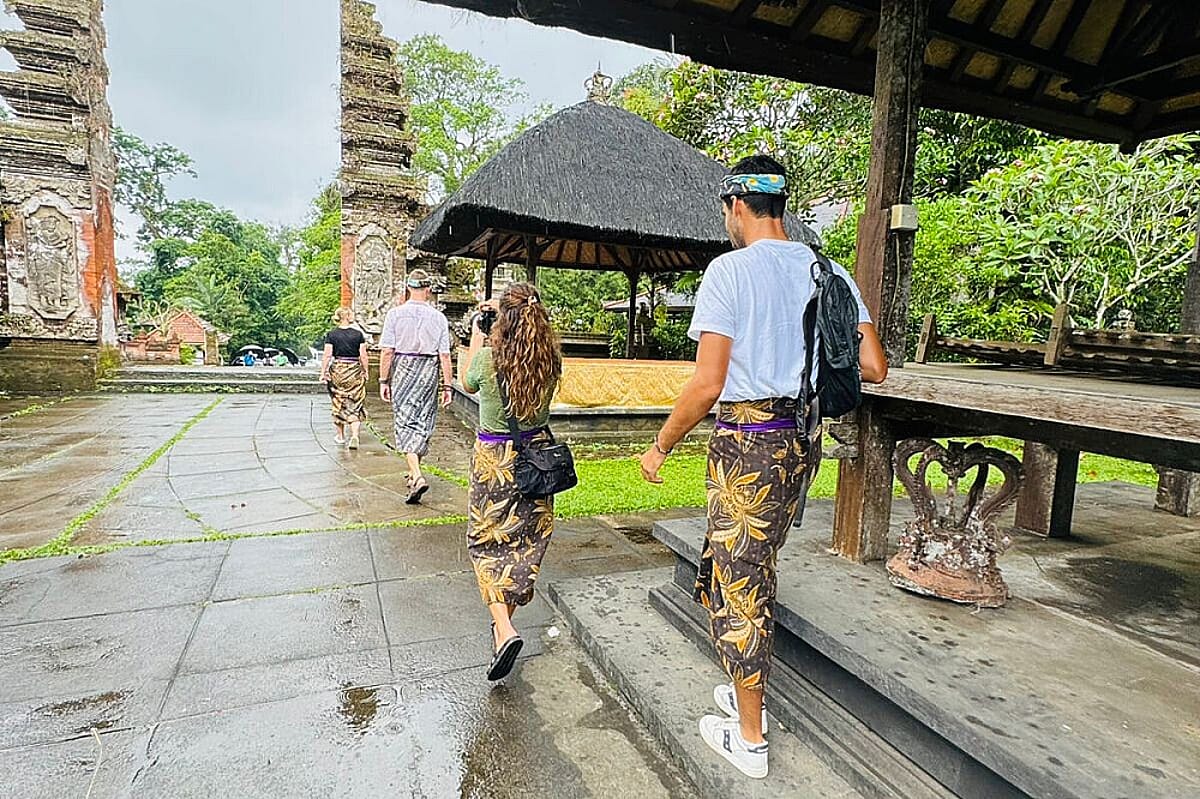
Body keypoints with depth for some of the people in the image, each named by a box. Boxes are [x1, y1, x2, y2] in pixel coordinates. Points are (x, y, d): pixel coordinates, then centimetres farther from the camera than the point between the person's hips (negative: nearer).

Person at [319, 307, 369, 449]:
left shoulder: (331, 335, -1)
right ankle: (354, 436, -13)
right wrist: (365, 371, 6)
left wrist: (323, 372, -1)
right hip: (355, 371, -1)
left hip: (337, 371, 1)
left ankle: (341, 435, 24)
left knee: (339, 404, 14)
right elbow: (363, 355, -4)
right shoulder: (358, 334, -2)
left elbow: (327, 355, -5)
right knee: (355, 405, 2)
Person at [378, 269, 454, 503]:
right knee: (423, 422, 13)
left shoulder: (395, 314, -5)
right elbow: (445, 355, -5)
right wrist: (447, 385, 0)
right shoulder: (438, 317, -3)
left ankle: (417, 476, -14)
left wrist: (383, 381, -1)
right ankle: (414, 472, 27)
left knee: (405, 423, 1)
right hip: (429, 373, 1)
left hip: (402, 371, -1)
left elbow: (386, 352, -8)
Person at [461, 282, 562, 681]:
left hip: (494, 459, -4)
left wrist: (476, 334, 10)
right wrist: (505, 317, 14)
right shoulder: (551, 360, -8)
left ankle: (504, 629, -5)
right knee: (525, 541, 18)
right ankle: (506, 614, 33)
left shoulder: (488, 356, -18)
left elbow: (467, 384, 5)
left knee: (486, 542, 10)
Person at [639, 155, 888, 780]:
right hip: (805, 436, 7)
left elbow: (706, 384, -17)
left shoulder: (730, 270, -12)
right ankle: (747, 693, 39)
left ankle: (748, 739, 22)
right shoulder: (829, 272, 7)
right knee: (754, 568, 23)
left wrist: (660, 447, -5)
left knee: (737, 581, 6)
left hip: (749, 440, -7)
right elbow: (873, 367, 3)